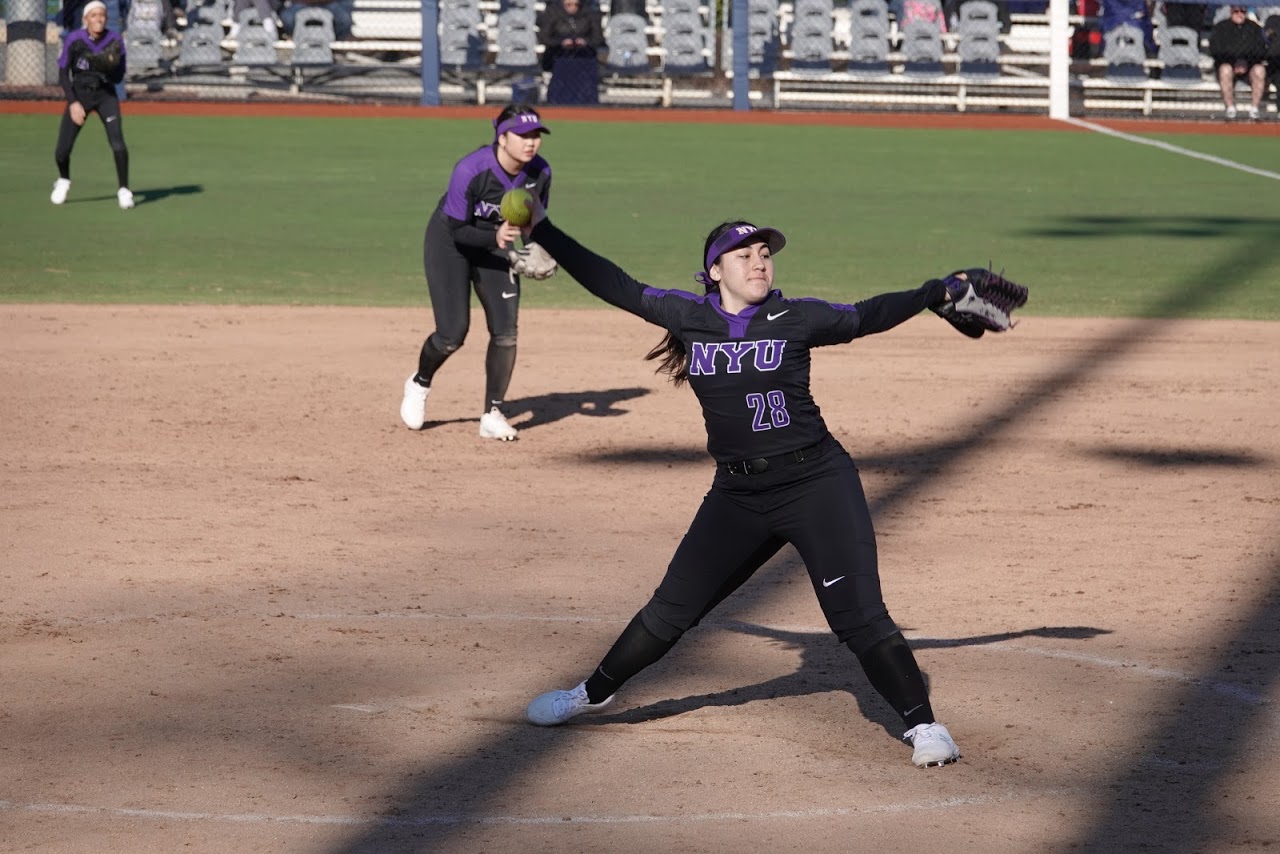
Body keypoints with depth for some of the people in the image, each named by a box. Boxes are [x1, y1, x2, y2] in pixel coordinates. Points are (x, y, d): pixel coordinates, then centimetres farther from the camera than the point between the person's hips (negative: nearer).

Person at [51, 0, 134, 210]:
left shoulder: (115, 41, -11)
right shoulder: (74, 40, -13)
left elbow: (119, 77, -5)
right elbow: (63, 74, -6)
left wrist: (109, 66, -27)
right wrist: (73, 102, -15)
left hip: (106, 96, 0)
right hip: (79, 95, 0)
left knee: (117, 143, -22)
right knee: (62, 151, -4)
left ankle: (123, 190, -6)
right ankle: (63, 181, 29)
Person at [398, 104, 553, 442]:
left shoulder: (540, 173, -18)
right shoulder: (471, 170, -34)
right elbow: (458, 231, -27)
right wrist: (496, 237, -45)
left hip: (494, 245, 4)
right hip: (449, 242, -4)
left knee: (505, 332, -8)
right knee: (452, 336, -7)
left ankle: (492, 415, 5)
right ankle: (419, 384, 26)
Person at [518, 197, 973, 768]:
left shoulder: (796, 319, -4)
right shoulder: (688, 315, 2)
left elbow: (865, 317, 2)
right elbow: (617, 288, 7)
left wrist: (935, 293, -11)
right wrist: (542, 231, 7)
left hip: (819, 485, -3)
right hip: (736, 496, 3)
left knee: (858, 614, -11)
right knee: (672, 609, 11)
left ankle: (922, 724, -5)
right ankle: (594, 694, 30)